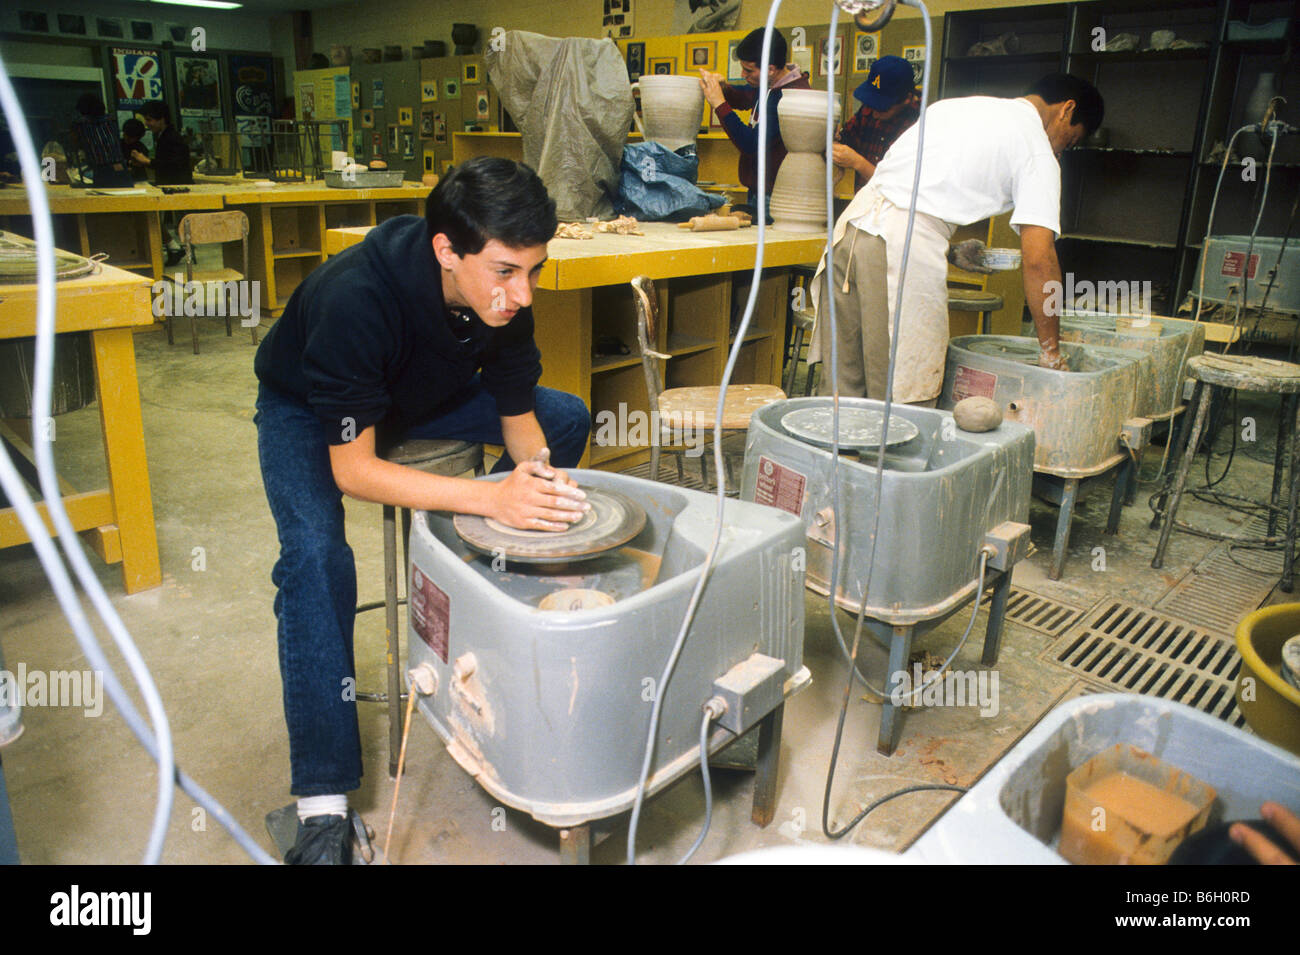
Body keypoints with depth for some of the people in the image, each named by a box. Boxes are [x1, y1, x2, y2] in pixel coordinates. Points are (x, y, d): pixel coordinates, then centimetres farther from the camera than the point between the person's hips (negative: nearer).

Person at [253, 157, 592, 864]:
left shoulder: (503, 292, -24)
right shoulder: (355, 295, -41)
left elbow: (518, 415, -12)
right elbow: (351, 467, -38)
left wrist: (536, 471, -36)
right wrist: (490, 496, -48)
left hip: (423, 392, 6)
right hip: (306, 408, -5)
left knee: (567, 419, -5)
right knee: (316, 554, -31)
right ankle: (321, 801, -22)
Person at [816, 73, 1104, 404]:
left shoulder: (959, 105, 26)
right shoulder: (1037, 150, 4)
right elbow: (1038, 260, -3)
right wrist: (1051, 352, 3)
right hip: (905, 247, -7)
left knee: (842, 383, 12)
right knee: (904, 396, 1)